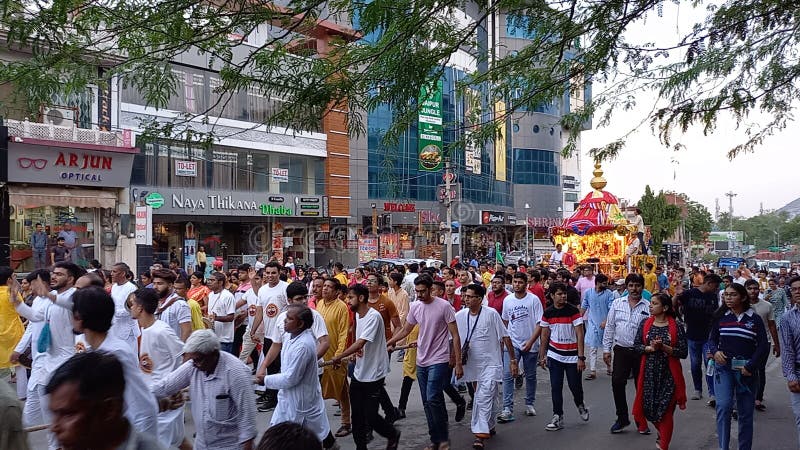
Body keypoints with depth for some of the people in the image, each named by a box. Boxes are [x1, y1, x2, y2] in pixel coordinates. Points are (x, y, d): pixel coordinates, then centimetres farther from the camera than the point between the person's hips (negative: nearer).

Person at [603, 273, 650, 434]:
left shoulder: (648, 307, 0)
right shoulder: (617, 303, 6)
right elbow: (609, 327, 8)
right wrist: (606, 349, 5)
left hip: (641, 352, -1)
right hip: (621, 350, 1)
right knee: (617, 383, -2)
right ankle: (622, 418, 14)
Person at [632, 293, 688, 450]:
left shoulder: (676, 326, -7)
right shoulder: (645, 323, 2)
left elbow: (683, 352, -10)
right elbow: (636, 345, 1)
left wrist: (663, 347, -20)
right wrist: (650, 348, -16)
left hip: (668, 374, -3)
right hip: (649, 372, 3)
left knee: (665, 410, 2)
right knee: (649, 407, 8)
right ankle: (662, 434, 39)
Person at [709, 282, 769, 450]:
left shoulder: (754, 319, 0)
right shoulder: (720, 317, 3)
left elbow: (763, 346, -2)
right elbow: (712, 339, 10)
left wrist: (750, 367, -10)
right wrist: (715, 351, -12)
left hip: (746, 368, 0)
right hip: (723, 366, 0)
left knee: (746, 411, 8)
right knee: (723, 405, -16)